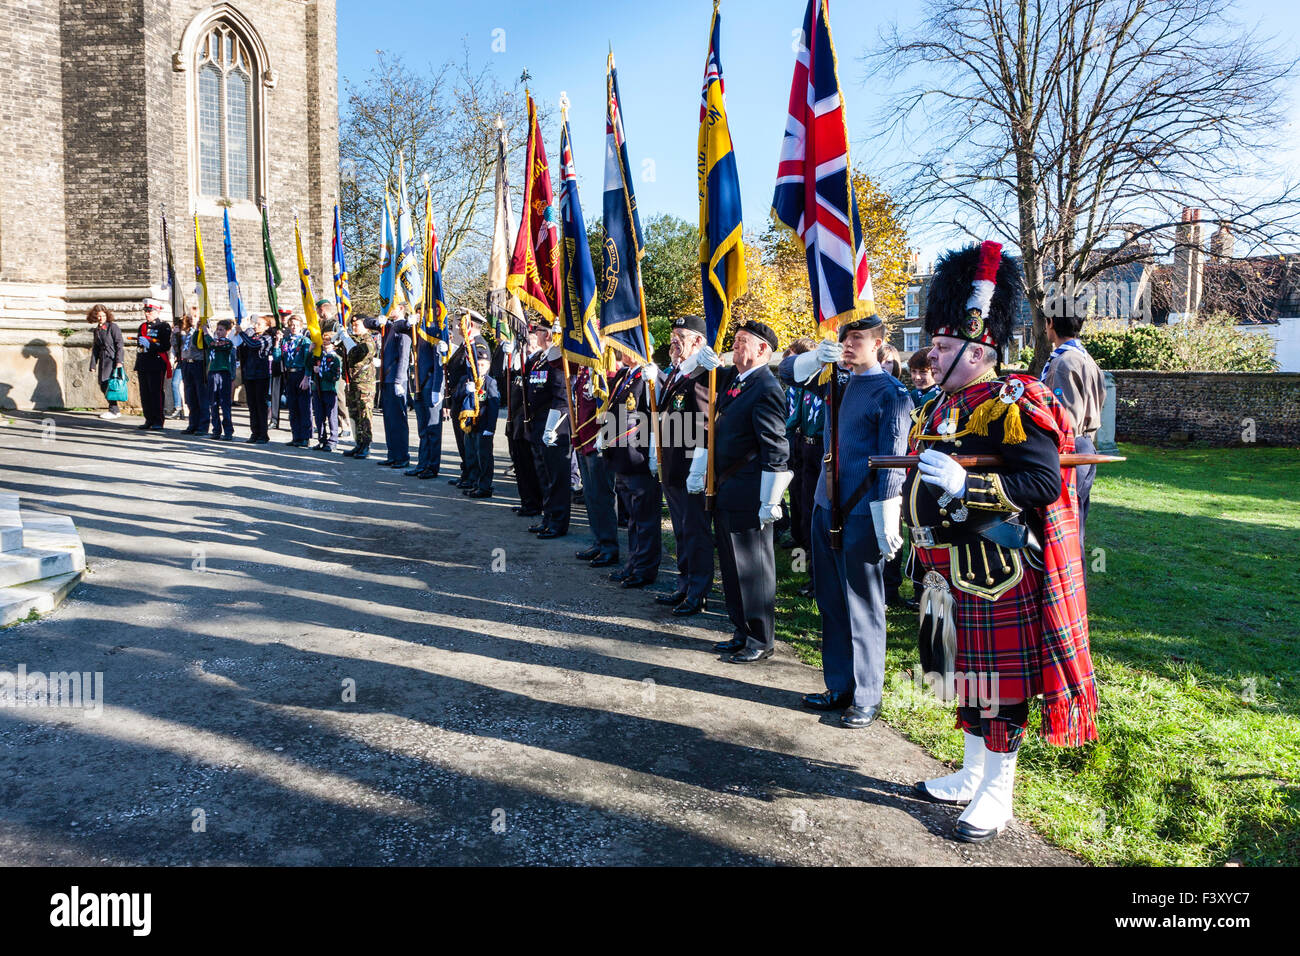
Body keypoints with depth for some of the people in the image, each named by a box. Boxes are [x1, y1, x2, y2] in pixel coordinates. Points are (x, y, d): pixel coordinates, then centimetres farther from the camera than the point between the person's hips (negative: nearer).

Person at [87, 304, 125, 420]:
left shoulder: (113, 327, -3)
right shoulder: (96, 330, 17)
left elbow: (120, 345, -9)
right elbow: (95, 349, 21)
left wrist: (119, 361, -17)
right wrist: (93, 365, 14)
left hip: (113, 359, -7)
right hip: (103, 360, 7)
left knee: (109, 384, -11)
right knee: (103, 385, 5)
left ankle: (113, 411, -2)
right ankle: (115, 410, 14)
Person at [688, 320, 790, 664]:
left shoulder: (766, 388, -16)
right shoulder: (730, 378, 11)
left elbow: (775, 450, -19)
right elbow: (714, 427, 22)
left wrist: (770, 502, -20)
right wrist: (698, 471, 18)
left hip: (749, 493, -9)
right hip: (724, 488, 9)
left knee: (753, 567, 1)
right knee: (731, 564, 16)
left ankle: (762, 641, 14)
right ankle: (742, 632, 29)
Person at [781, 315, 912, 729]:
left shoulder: (891, 393, -8)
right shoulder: (837, 382, 11)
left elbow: (891, 464, -13)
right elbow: (789, 372, 21)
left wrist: (887, 527, -16)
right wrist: (818, 356, -1)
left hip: (862, 515, -7)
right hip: (826, 508, 7)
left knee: (863, 608, 3)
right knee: (831, 603, 14)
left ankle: (866, 698, 15)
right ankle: (839, 687, 27)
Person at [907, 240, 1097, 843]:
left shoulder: (1014, 403, -14)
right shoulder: (938, 408, 13)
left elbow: (1043, 482, -23)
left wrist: (964, 484, -30)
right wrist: (917, 518, 17)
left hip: (997, 573, -9)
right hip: (949, 572, 9)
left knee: (1000, 679, 4)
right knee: (965, 672, 19)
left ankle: (998, 792, 19)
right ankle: (971, 775, 35)